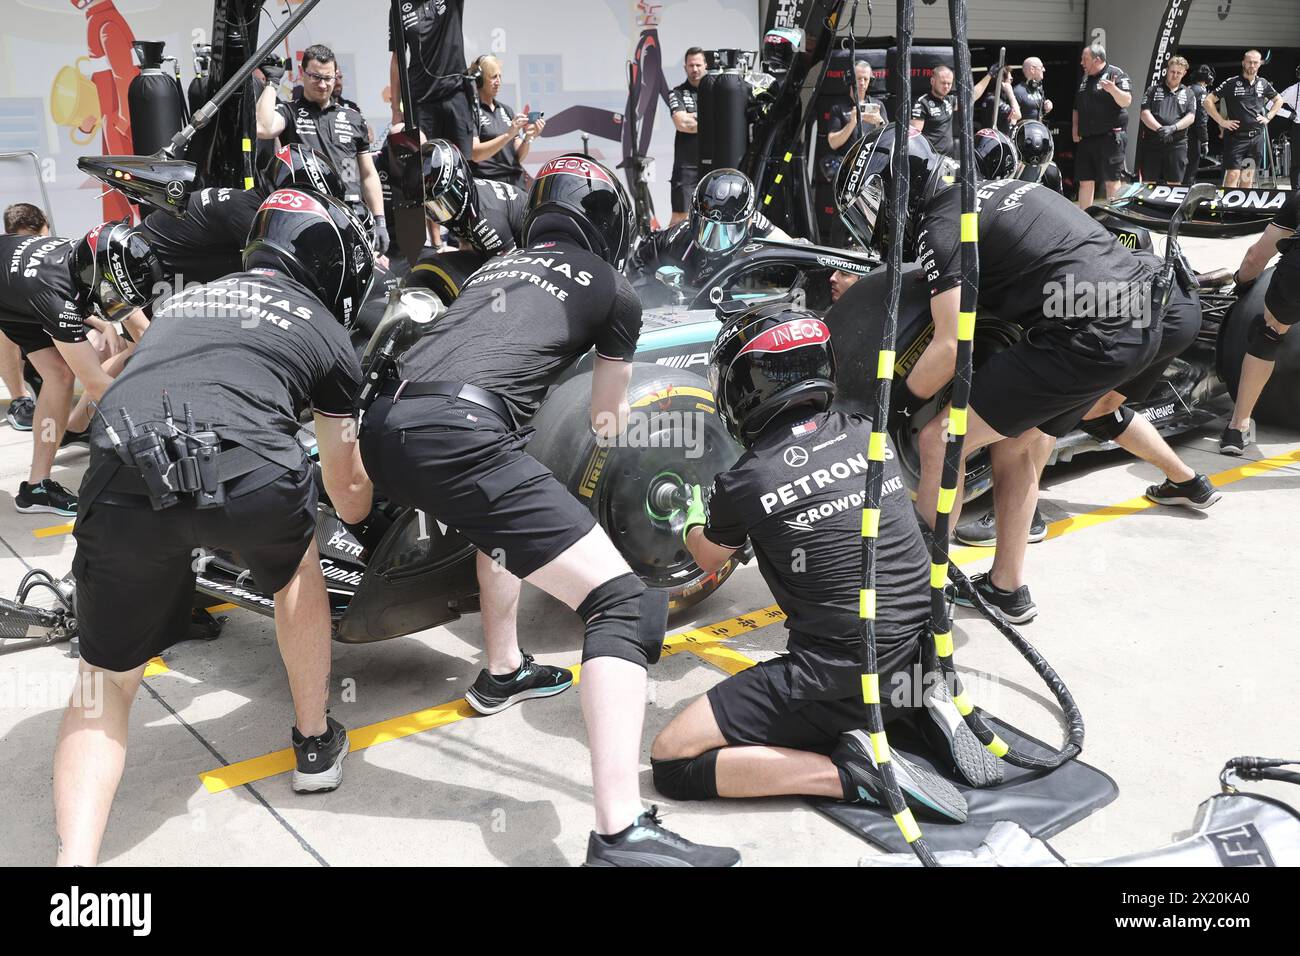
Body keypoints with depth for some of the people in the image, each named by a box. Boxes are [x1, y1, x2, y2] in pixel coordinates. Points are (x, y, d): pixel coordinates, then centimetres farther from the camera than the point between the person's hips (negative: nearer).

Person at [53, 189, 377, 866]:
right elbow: (345, 482, 32)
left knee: (107, 682, 20)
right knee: (297, 570, 33)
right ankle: (315, 741, 42)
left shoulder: (182, 301, 37)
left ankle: (73, 856, 4)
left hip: (122, 480, 3)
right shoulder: (326, 330, 25)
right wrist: (365, 528, 56)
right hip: (250, 475, -2)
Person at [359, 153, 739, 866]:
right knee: (623, 603, -7)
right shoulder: (615, 290, 19)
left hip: (382, 427, 8)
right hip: (458, 434, -8)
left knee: (504, 517, 37)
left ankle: (503, 672, 45)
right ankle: (621, 835, -19)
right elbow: (606, 418, 33)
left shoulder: (496, 266, 32)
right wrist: (608, 419, 56)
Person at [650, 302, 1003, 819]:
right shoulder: (867, 433, 2)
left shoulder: (742, 484, -12)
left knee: (670, 761, 2)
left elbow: (709, 561, 12)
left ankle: (851, 772, -10)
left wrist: (692, 520, 36)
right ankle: (927, 702, 11)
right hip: (924, 652, 6)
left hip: (843, 677, -6)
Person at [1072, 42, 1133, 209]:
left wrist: (1113, 89, -30)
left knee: (1111, 181, -5)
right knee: (1085, 181, 8)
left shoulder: (1116, 74, -3)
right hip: (1086, 138, 7)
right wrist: (1075, 128, 12)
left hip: (1110, 137, -7)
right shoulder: (1085, 78, 19)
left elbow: (1126, 101, -13)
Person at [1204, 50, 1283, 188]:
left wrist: (1268, 117, 10)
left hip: (1256, 137, 5)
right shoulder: (1232, 82, -5)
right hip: (1235, 136, -5)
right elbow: (1208, 101, -7)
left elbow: (1278, 100, 25)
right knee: (1233, 174, -11)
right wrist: (1222, 121, -10)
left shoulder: (1263, 83, 9)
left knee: (1248, 176, 9)